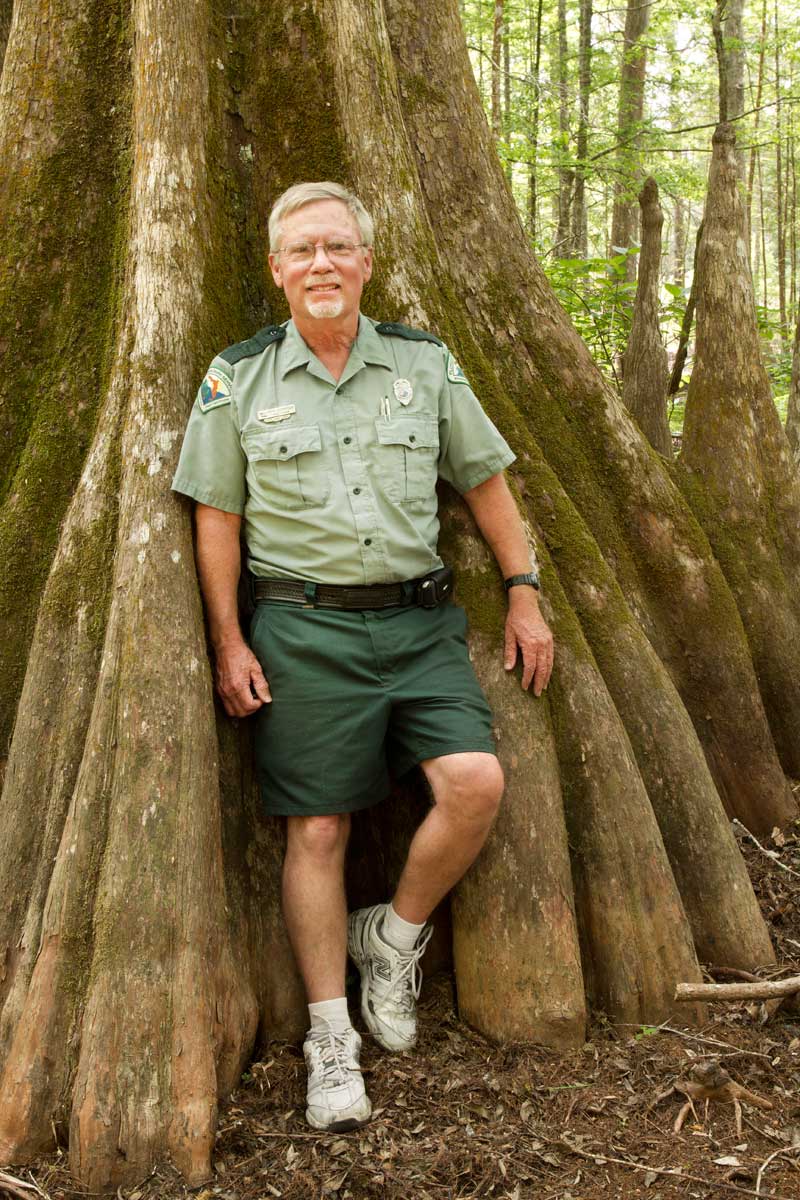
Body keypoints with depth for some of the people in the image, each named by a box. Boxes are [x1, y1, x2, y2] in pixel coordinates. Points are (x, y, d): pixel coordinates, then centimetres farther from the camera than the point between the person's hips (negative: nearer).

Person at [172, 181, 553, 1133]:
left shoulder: (426, 364, 8)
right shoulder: (237, 379, 4)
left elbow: (485, 481, 14)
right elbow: (216, 518, 5)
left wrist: (524, 597, 10)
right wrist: (228, 644, 0)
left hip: (419, 623, 2)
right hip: (303, 629, -2)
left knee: (475, 782, -15)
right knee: (317, 830, -1)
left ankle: (396, 936, 12)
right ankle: (330, 1040, 11)